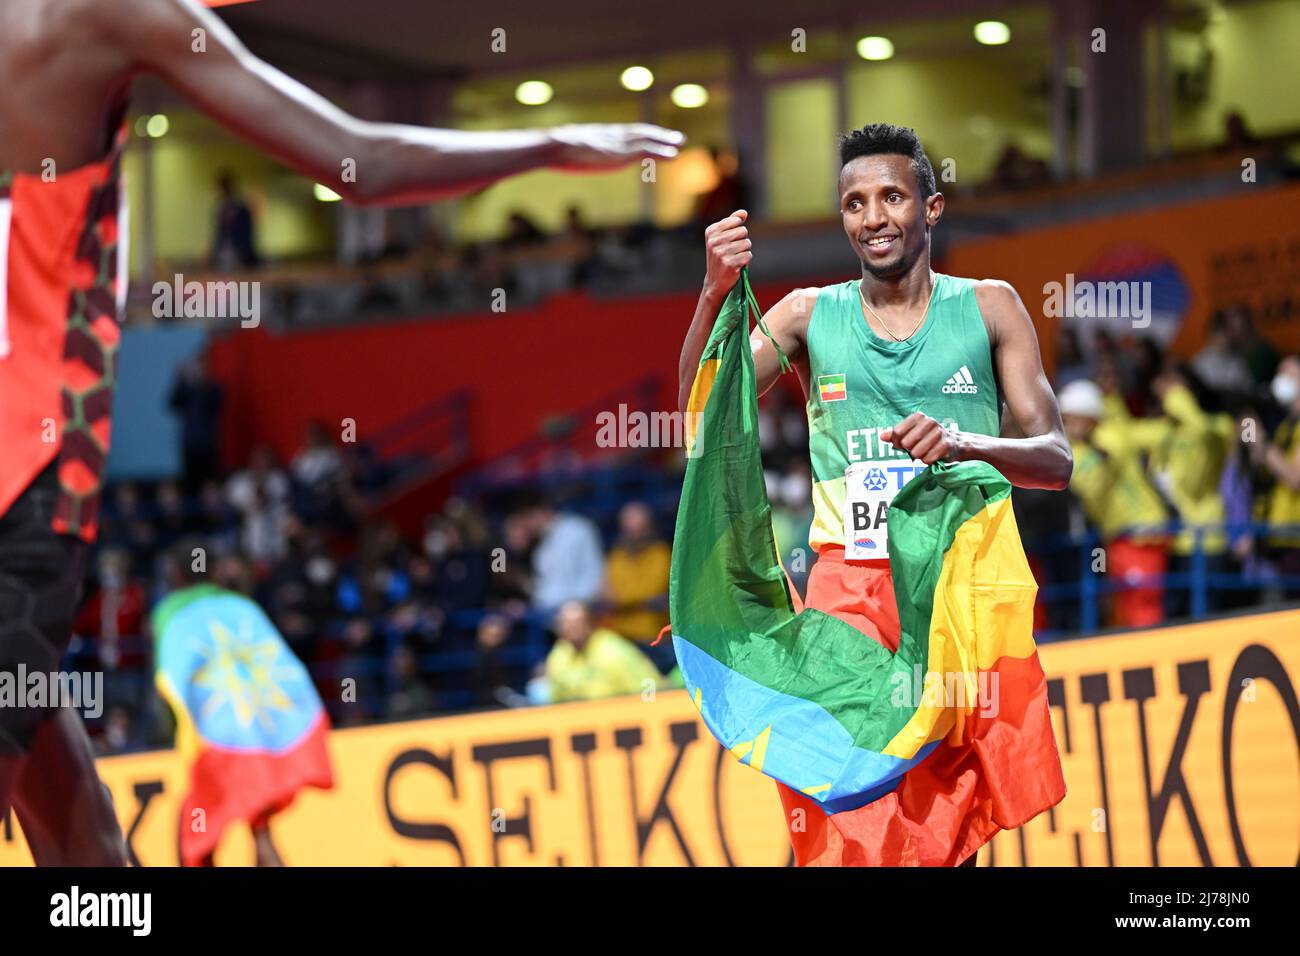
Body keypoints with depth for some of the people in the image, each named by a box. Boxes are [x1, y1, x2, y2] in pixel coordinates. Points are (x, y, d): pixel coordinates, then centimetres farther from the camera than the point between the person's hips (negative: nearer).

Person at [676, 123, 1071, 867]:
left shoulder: (988, 308, 9)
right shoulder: (811, 315, 10)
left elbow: (1054, 460, 3)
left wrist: (964, 443, -17)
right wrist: (717, 291, -16)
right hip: (850, 584, 0)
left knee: (955, 830, -1)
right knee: (848, 827, -14)